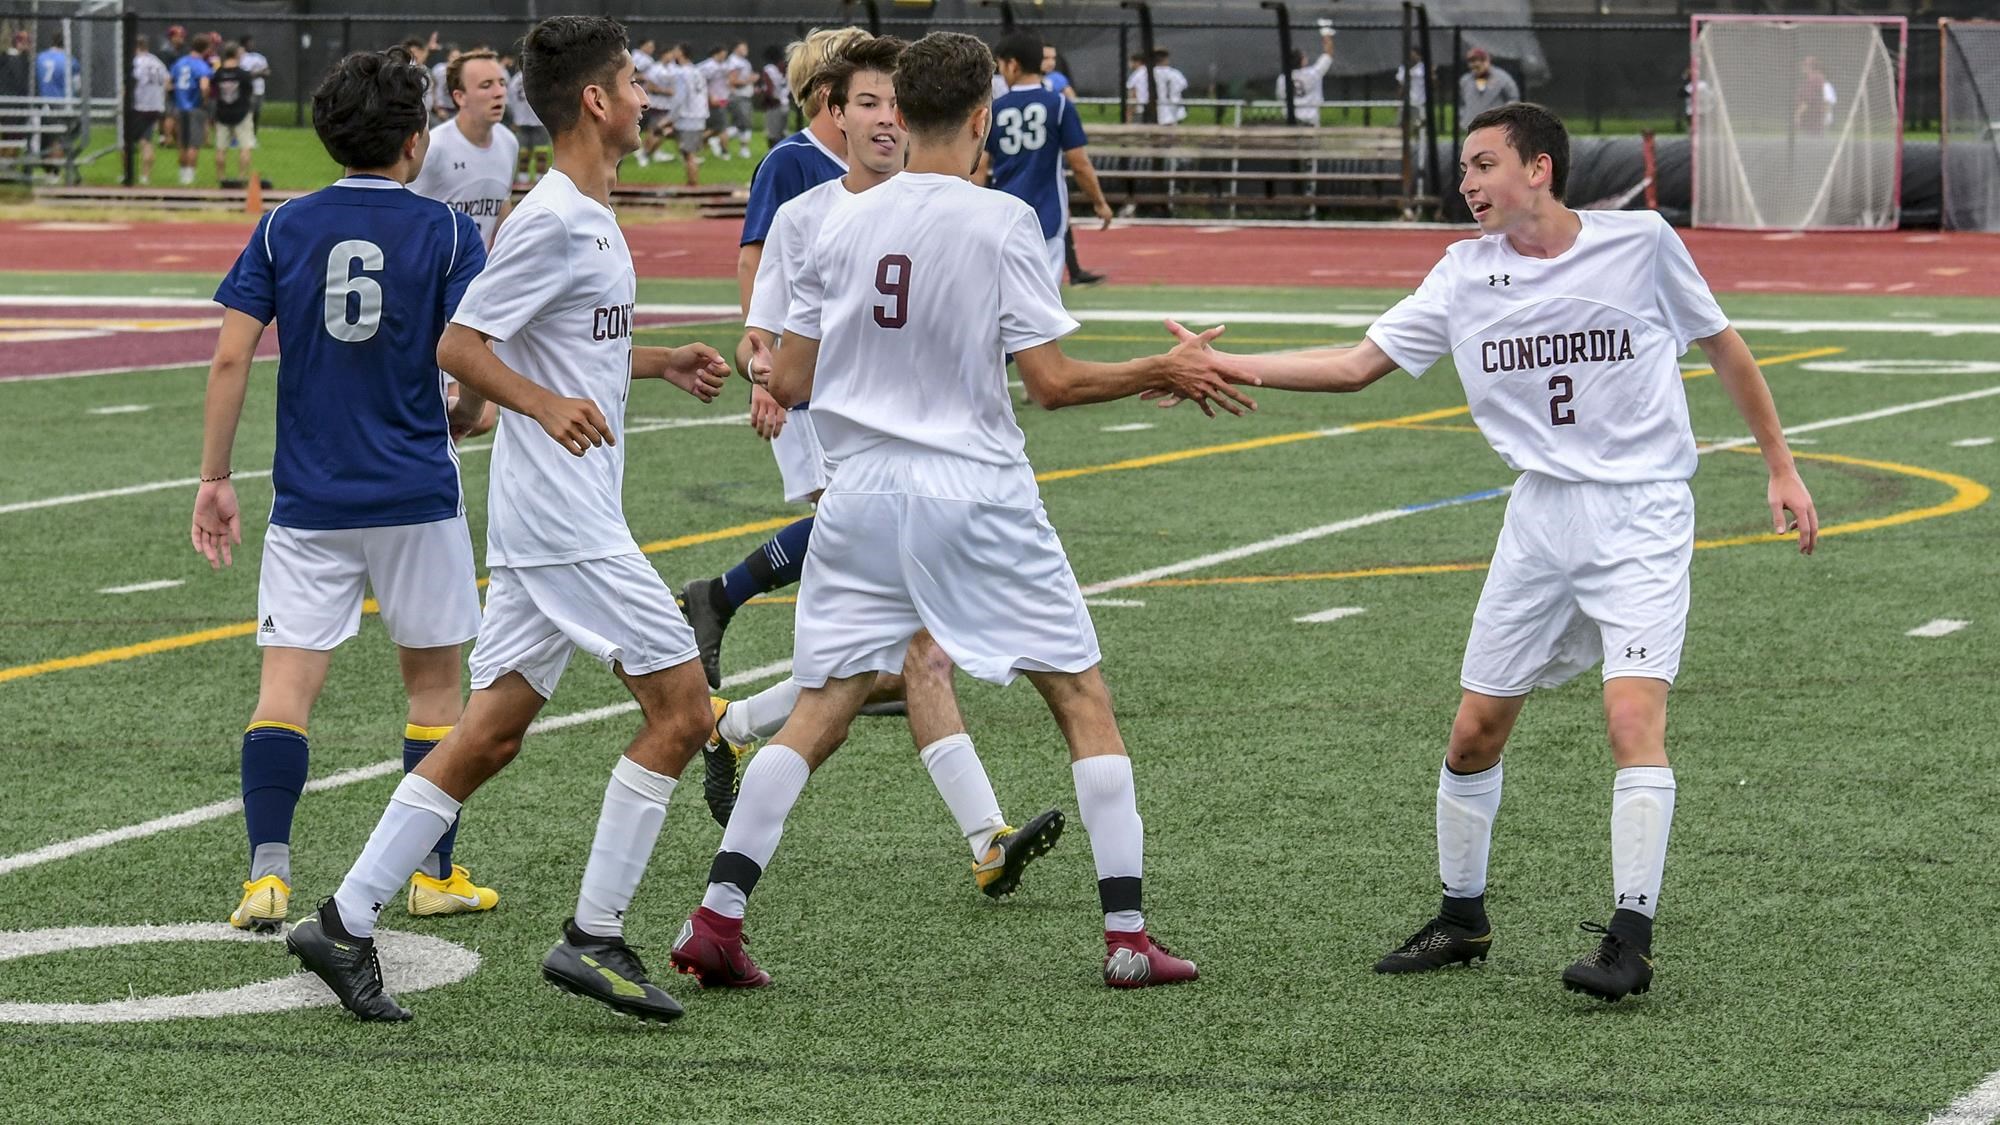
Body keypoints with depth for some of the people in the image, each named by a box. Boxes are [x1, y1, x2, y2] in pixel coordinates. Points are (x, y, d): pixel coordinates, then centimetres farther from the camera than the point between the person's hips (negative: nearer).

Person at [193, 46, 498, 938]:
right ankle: (432, 873, 16)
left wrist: (214, 479, 4)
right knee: (433, 681, 13)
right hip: (416, 496, -1)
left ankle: (267, 873, -13)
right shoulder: (445, 234, -4)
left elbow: (231, 358, -2)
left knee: (286, 685, -1)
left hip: (308, 503, 1)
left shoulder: (282, 229, 2)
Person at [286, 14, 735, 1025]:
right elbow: (458, 346, -17)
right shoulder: (552, 221, -14)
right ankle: (593, 937, -4)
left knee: (491, 733, 8)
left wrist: (664, 364, 20)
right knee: (680, 707, -7)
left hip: (555, 518, 10)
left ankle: (344, 923, 9)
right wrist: (547, 405, -31)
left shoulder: (589, 218, 16)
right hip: (565, 517, -10)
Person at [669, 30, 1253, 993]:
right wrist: (1166, 373, 3)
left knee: (818, 715, 8)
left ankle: (714, 921, -2)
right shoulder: (1002, 221, -9)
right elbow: (1051, 381, -11)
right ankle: (1128, 938, 3)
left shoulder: (843, 224, 2)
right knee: (1083, 699, 7)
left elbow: (789, 383, 6)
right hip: (977, 497, -4)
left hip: (864, 497, 4)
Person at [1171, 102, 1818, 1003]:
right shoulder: (1466, 274, 2)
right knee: (1475, 730, 6)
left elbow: (1724, 349, 6)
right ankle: (1462, 920, 25)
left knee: (1633, 716, -20)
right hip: (1540, 520, 5)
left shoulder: (1641, 242, -7)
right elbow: (1356, 365, 3)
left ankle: (1630, 939, -17)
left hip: (1641, 518, -4)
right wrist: (1224, 366, -7)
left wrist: (1781, 467, 6)